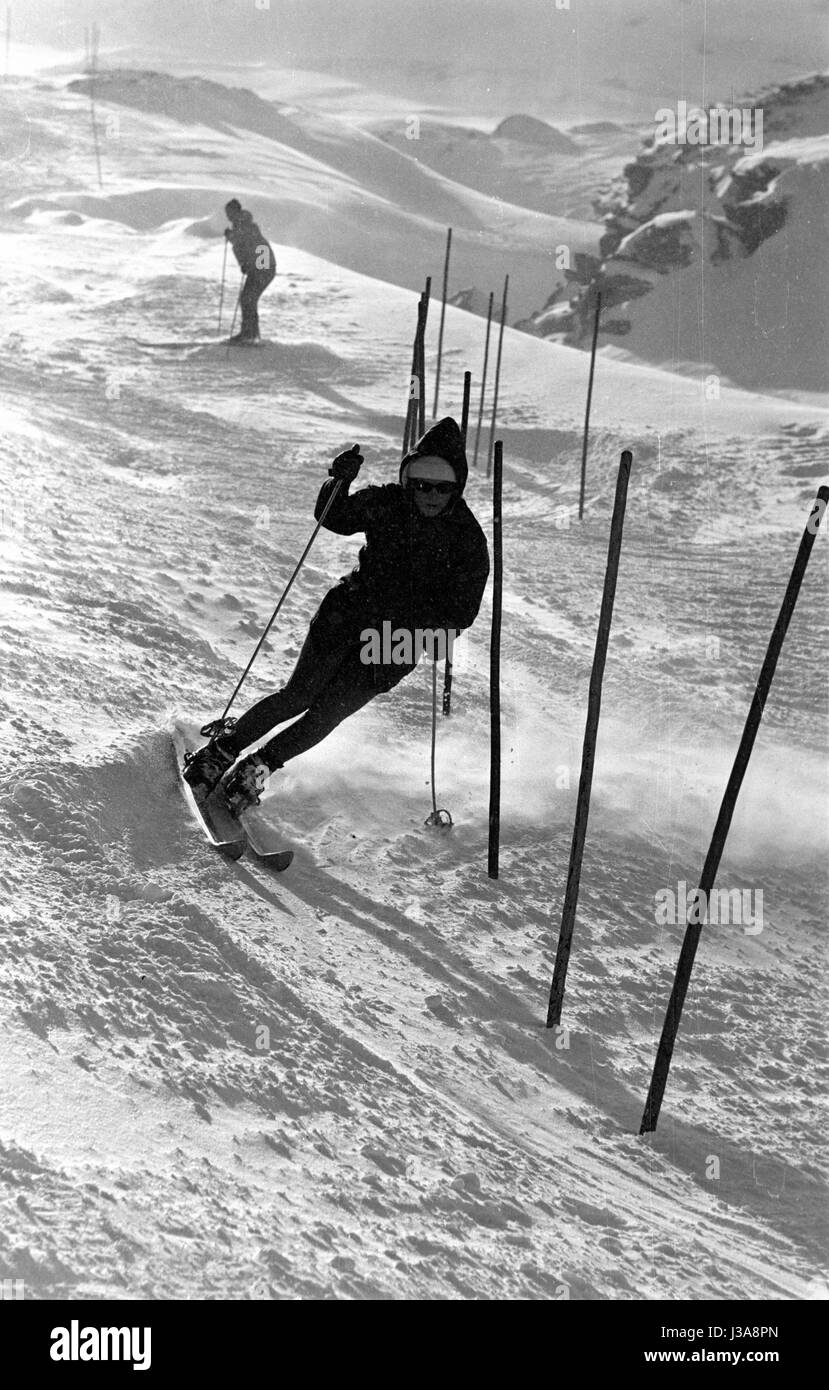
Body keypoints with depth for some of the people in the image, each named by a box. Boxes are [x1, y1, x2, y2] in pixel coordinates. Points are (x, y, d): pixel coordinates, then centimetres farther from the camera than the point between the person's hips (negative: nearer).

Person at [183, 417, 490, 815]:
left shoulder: (468, 540, -7)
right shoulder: (386, 503, -4)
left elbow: (462, 613, -6)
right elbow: (332, 518, 5)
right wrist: (339, 482, -14)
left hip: (396, 647, 0)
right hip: (346, 618, 1)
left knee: (327, 714, -3)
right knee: (299, 695, -4)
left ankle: (256, 769, 13)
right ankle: (221, 749, 13)